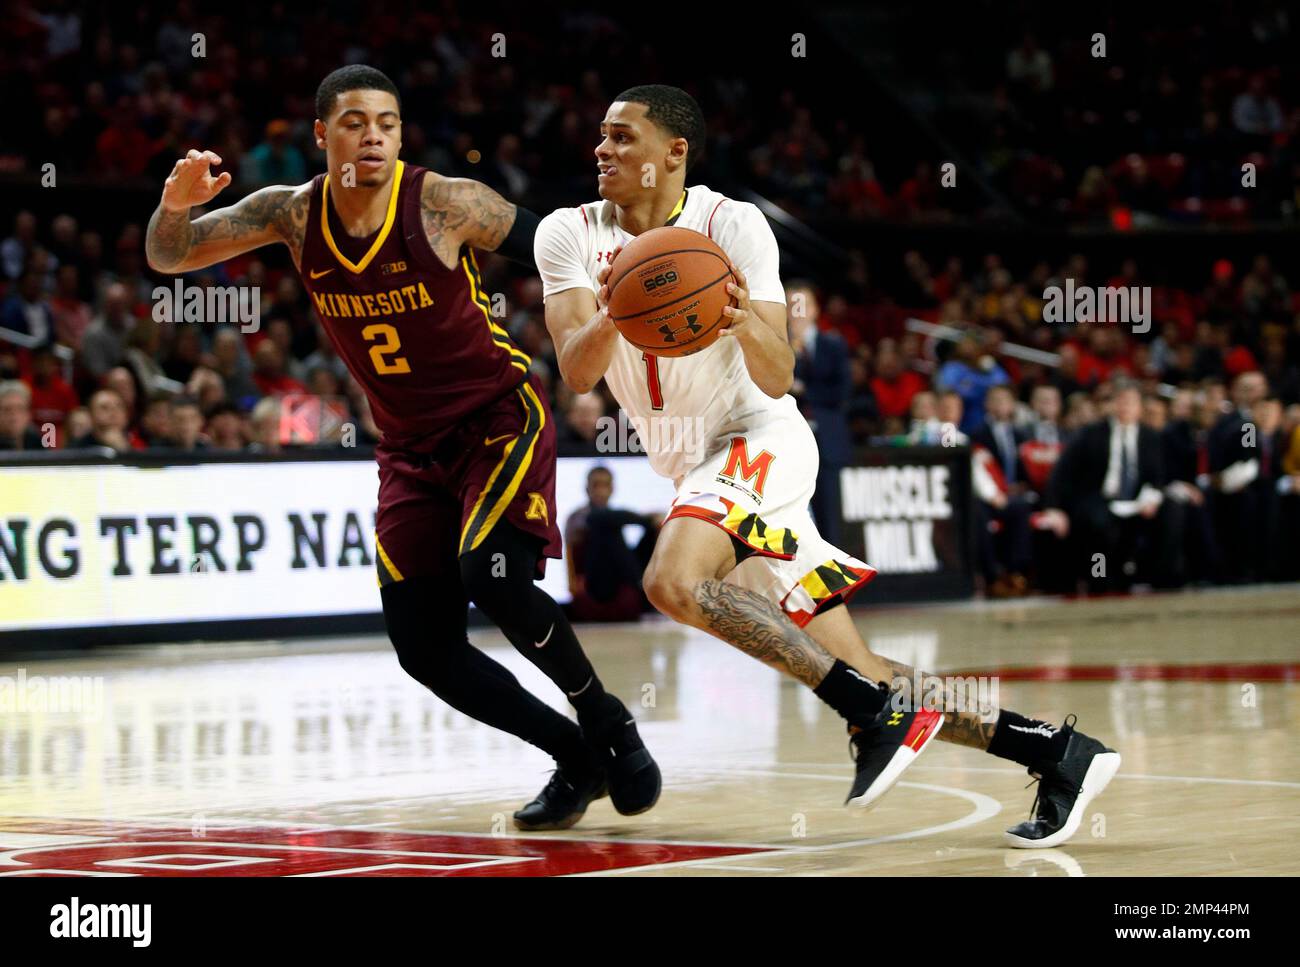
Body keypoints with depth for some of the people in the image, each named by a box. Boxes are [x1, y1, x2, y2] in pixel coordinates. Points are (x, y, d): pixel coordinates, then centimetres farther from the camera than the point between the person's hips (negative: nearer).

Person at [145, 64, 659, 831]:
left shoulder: (446, 205, -19)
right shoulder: (292, 215, -6)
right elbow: (168, 257, -4)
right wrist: (176, 204, -26)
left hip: (500, 416, -5)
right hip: (411, 445, 5)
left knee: (490, 573, -29)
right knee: (425, 650, -2)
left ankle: (607, 721, -5)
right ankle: (578, 760, 15)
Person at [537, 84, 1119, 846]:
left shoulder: (731, 224, -12)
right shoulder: (570, 235, 0)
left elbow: (778, 380, -15)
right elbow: (576, 371, -13)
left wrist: (746, 321, -37)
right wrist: (610, 316, -34)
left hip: (760, 439, -5)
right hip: (692, 464, 6)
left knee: (674, 581, -33)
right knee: (850, 668, 1)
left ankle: (880, 711, -27)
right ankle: (1054, 752, 5)